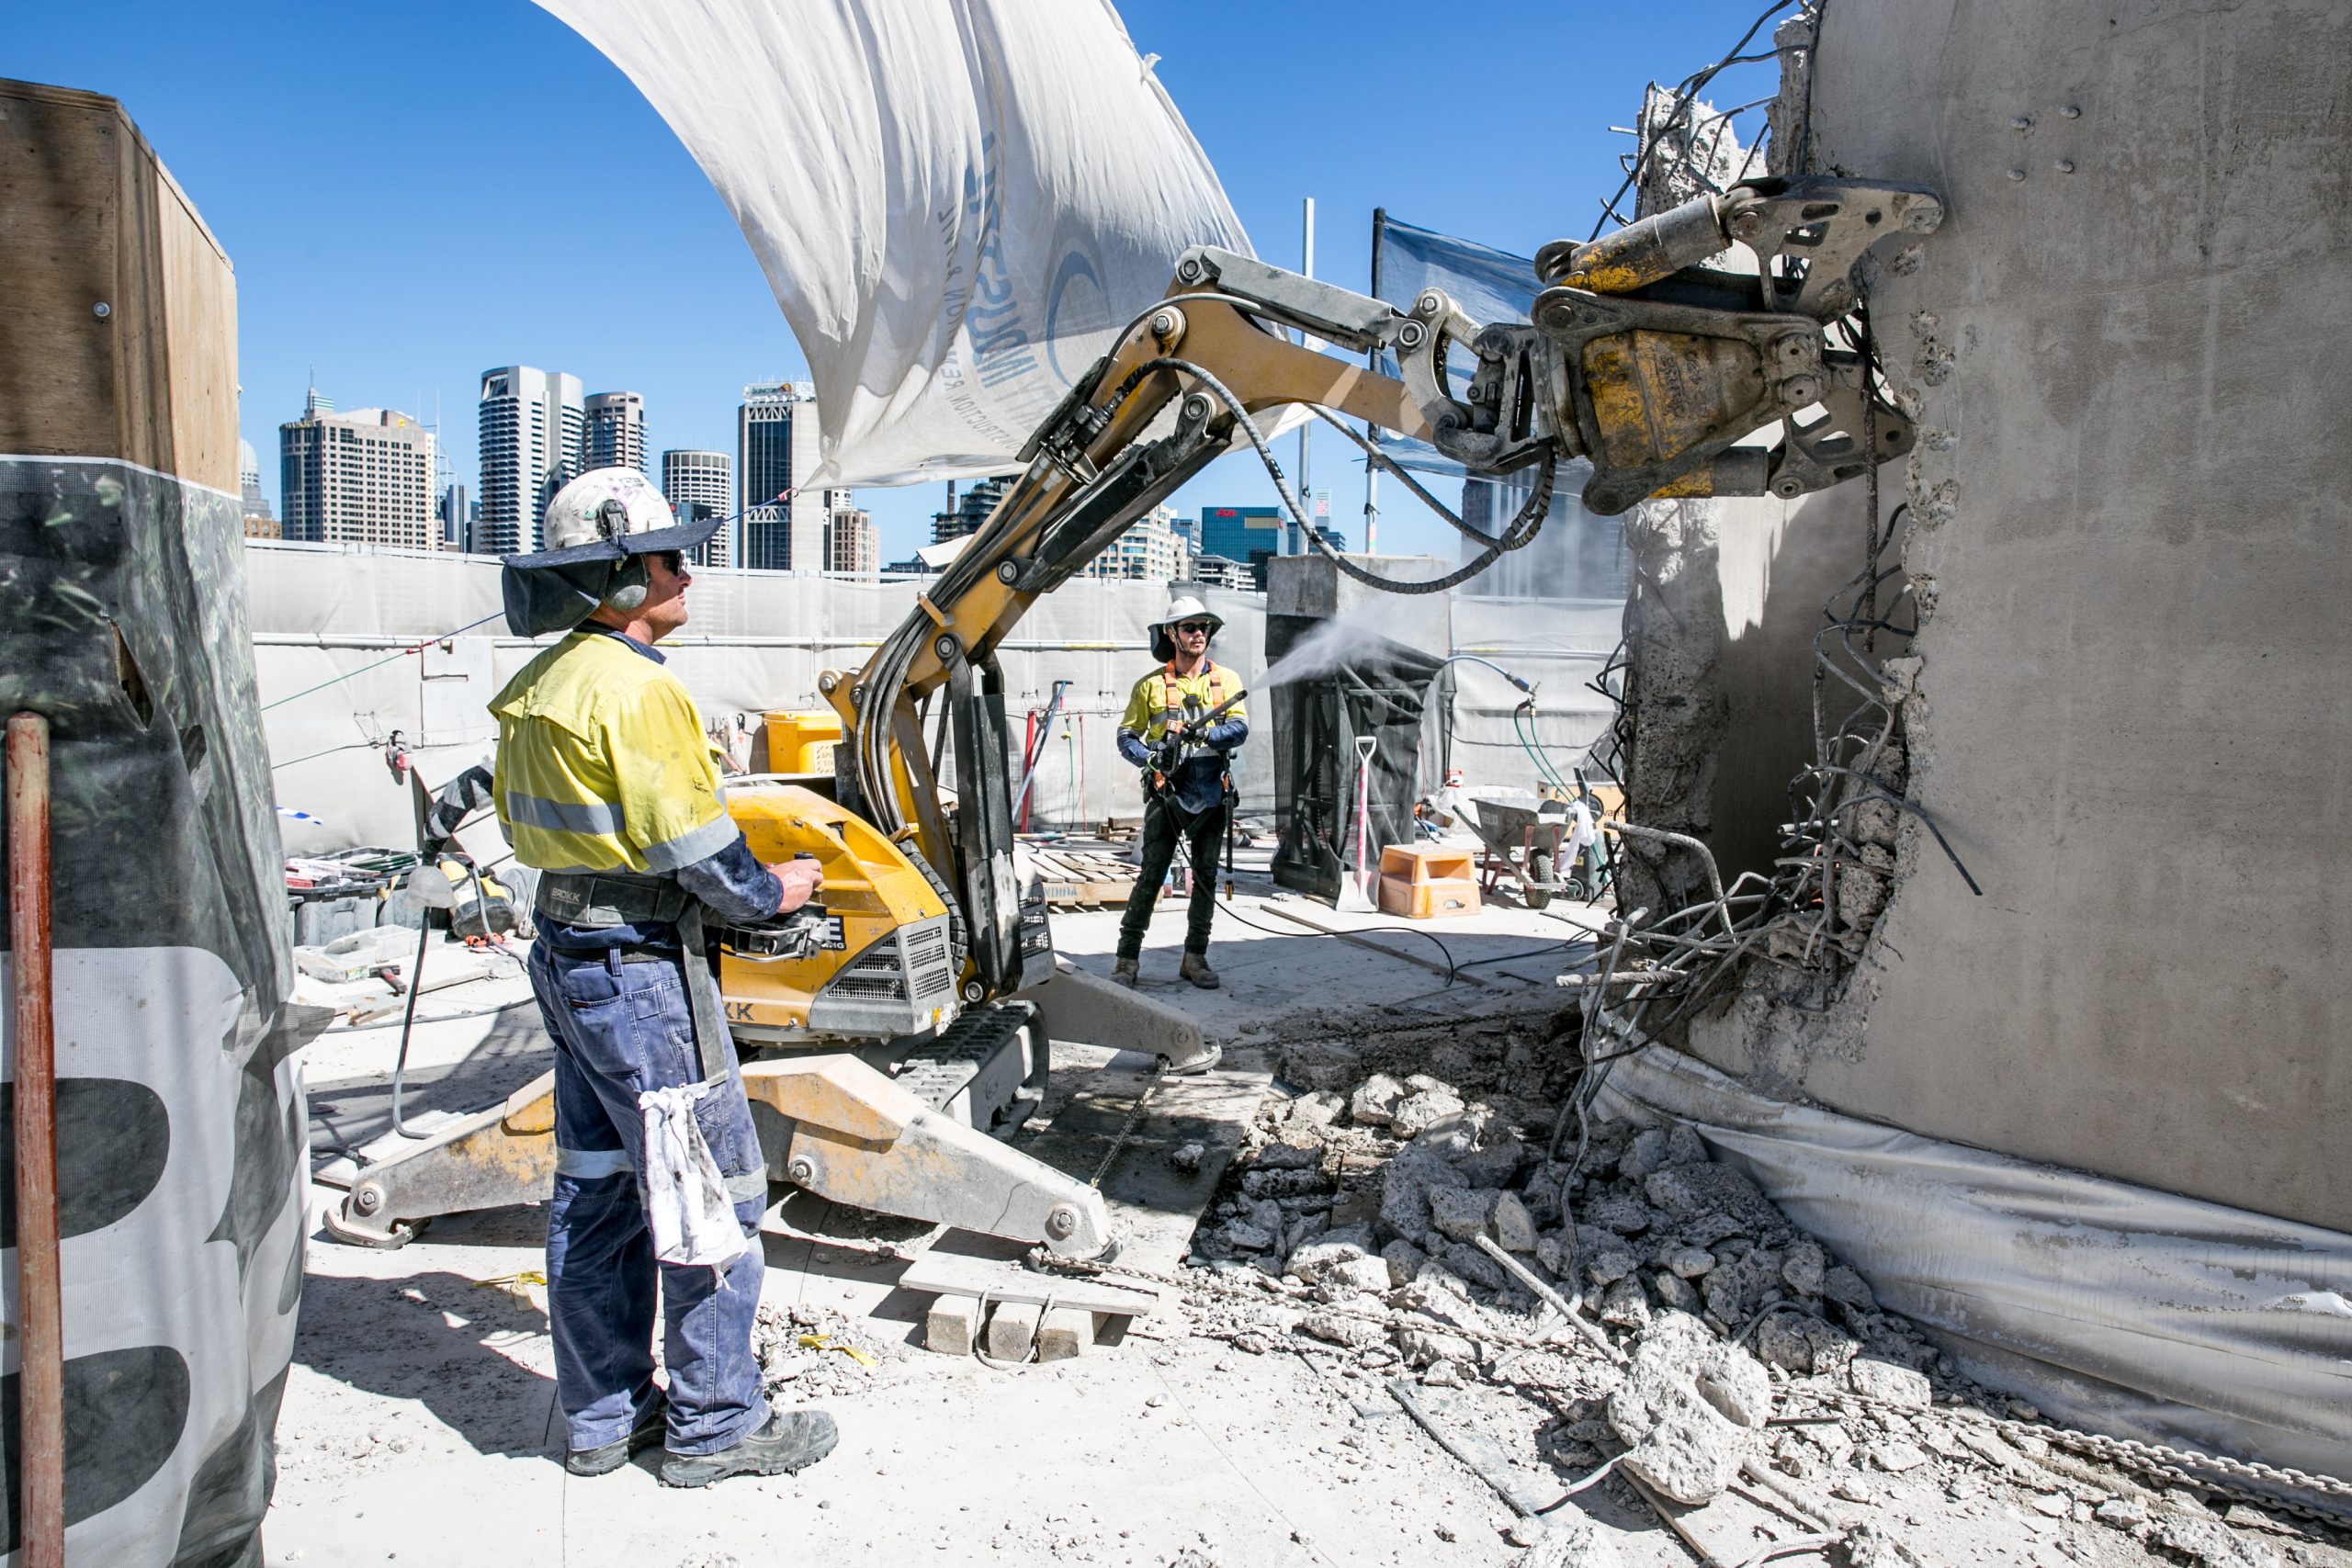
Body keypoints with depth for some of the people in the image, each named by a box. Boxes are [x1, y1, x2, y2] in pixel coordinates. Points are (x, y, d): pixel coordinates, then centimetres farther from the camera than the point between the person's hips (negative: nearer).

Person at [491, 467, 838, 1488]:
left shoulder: (539, 685, 11)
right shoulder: (632, 686, -19)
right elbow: (696, 846, -20)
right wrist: (773, 894, -3)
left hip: (566, 956, 10)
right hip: (642, 970, -10)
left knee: (595, 1189, 17)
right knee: (712, 1192, 1)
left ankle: (603, 1414, 30)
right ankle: (714, 1426, 14)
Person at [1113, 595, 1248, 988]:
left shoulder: (1225, 680, 7)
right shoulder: (1152, 684, 4)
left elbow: (1240, 728, -6)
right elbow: (1126, 736, 5)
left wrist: (1204, 733, -26)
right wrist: (1148, 757, -16)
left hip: (1210, 794, 2)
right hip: (1166, 793, -2)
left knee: (1206, 876, 8)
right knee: (1151, 875, -4)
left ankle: (1195, 956, 20)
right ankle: (1127, 958, 3)